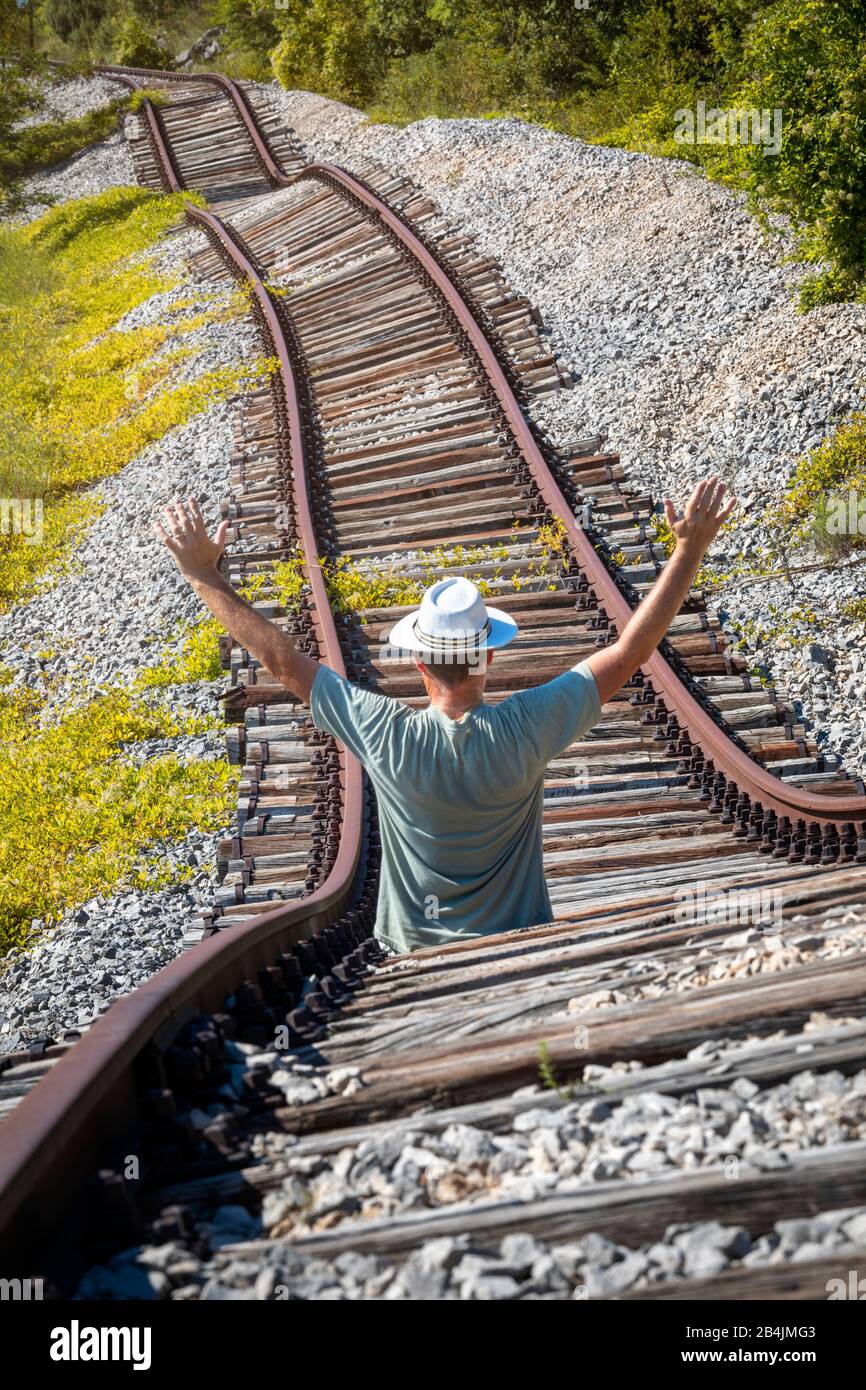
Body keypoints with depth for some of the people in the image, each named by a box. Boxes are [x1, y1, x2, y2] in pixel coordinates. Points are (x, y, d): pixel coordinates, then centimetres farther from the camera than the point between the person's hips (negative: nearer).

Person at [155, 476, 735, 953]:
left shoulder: (386, 736, -21)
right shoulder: (523, 731, -23)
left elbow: (281, 658, -13)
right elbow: (632, 650, -17)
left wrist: (203, 574, -5)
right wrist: (690, 550, -12)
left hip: (417, 954, 1)